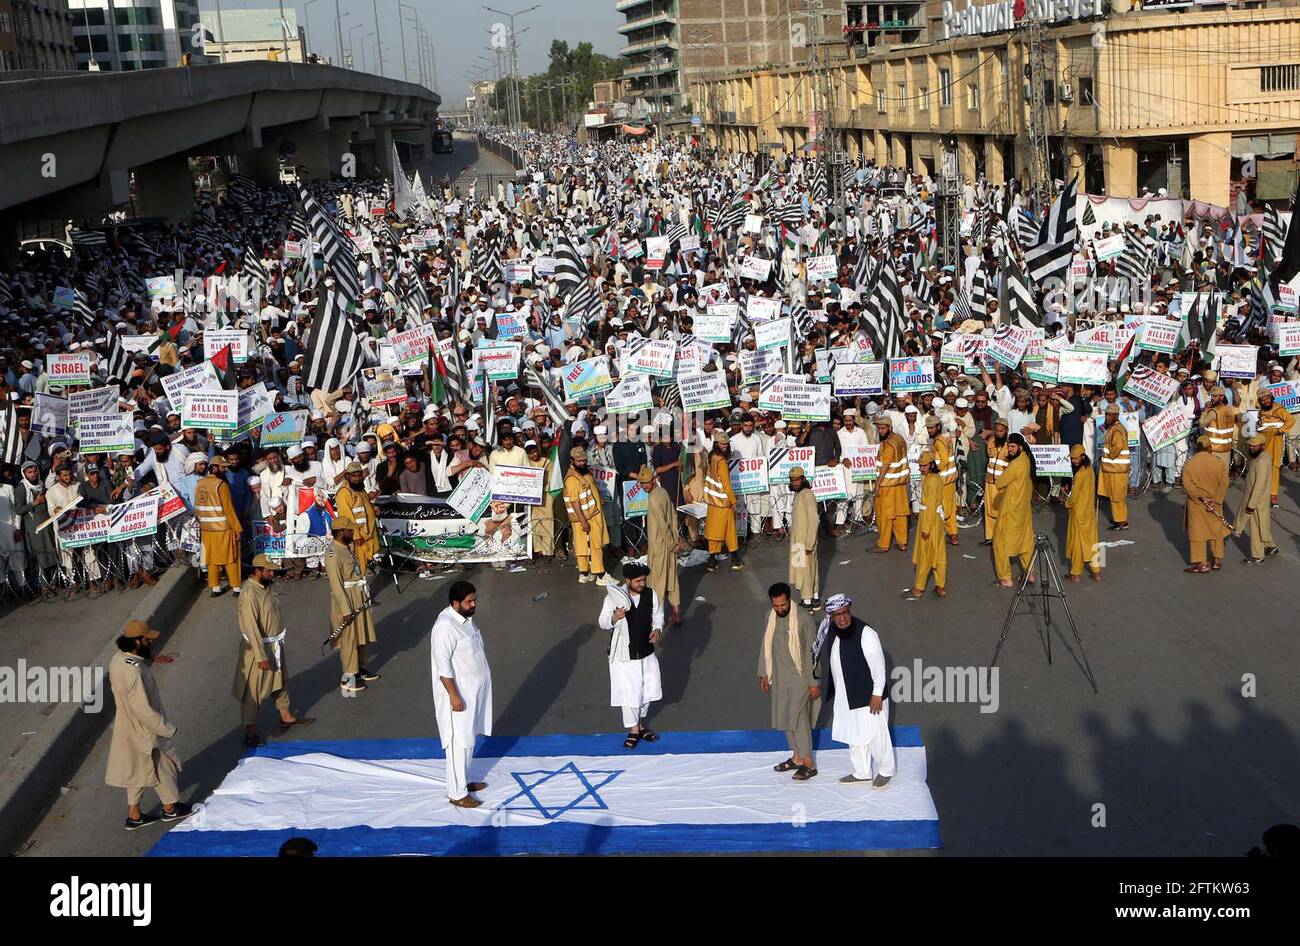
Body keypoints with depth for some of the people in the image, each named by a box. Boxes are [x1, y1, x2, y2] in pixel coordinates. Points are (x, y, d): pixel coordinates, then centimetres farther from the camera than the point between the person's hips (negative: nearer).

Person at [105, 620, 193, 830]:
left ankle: (134, 815, 33)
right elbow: (144, 711, -30)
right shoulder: (134, 672, -34)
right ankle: (170, 808, 34)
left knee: (137, 771, 22)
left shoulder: (118, 659, -5)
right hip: (144, 733, -8)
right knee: (164, 767, 14)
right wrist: (168, 729, -19)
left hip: (128, 728, 8)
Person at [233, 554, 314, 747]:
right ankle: (250, 732, 10)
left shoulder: (265, 587, 2)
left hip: (274, 646, 10)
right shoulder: (250, 595, -27)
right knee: (253, 691, 1)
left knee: (281, 681, 23)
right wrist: (261, 656, -25)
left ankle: (286, 716, 41)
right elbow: (252, 628, -27)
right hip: (258, 648, -9)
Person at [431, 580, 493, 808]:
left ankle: (463, 781, 36)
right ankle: (457, 793, 12)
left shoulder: (466, 618, 2)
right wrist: (454, 696, -22)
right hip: (458, 693, -9)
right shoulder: (445, 627, -26)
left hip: (473, 689, 9)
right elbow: (444, 667, -24)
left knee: (469, 738, 20)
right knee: (459, 743, 1)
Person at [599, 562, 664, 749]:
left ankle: (641, 721, 40)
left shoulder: (651, 595, -8)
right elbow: (602, 622, -8)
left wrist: (657, 629, -12)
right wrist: (614, 618, -30)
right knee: (629, 693, 4)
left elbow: (658, 614, 8)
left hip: (646, 652, 4)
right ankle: (634, 729, 23)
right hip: (624, 654, -4)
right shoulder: (614, 598, -17)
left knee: (648, 689, 17)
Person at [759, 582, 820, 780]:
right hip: (779, 678, 6)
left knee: (799, 718, -7)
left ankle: (809, 764, 1)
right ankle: (797, 757, 27)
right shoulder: (770, 617, 1)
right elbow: (765, 646, 12)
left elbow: (812, 651, -14)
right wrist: (763, 673, 13)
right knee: (785, 718, 13)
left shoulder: (803, 619, -17)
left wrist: (814, 682, -13)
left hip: (800, 678, -6)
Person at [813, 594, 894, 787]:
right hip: (845, 697, 7)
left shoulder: (865, 634, -23)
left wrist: (877, 694, -16)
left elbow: (878, 666, -19)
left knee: (875, 735, 6)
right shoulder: (831, 633, -2)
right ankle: (862, 772, 35)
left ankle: (885, 770, 28)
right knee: (853, 736, 18)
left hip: (868, 696, -7)